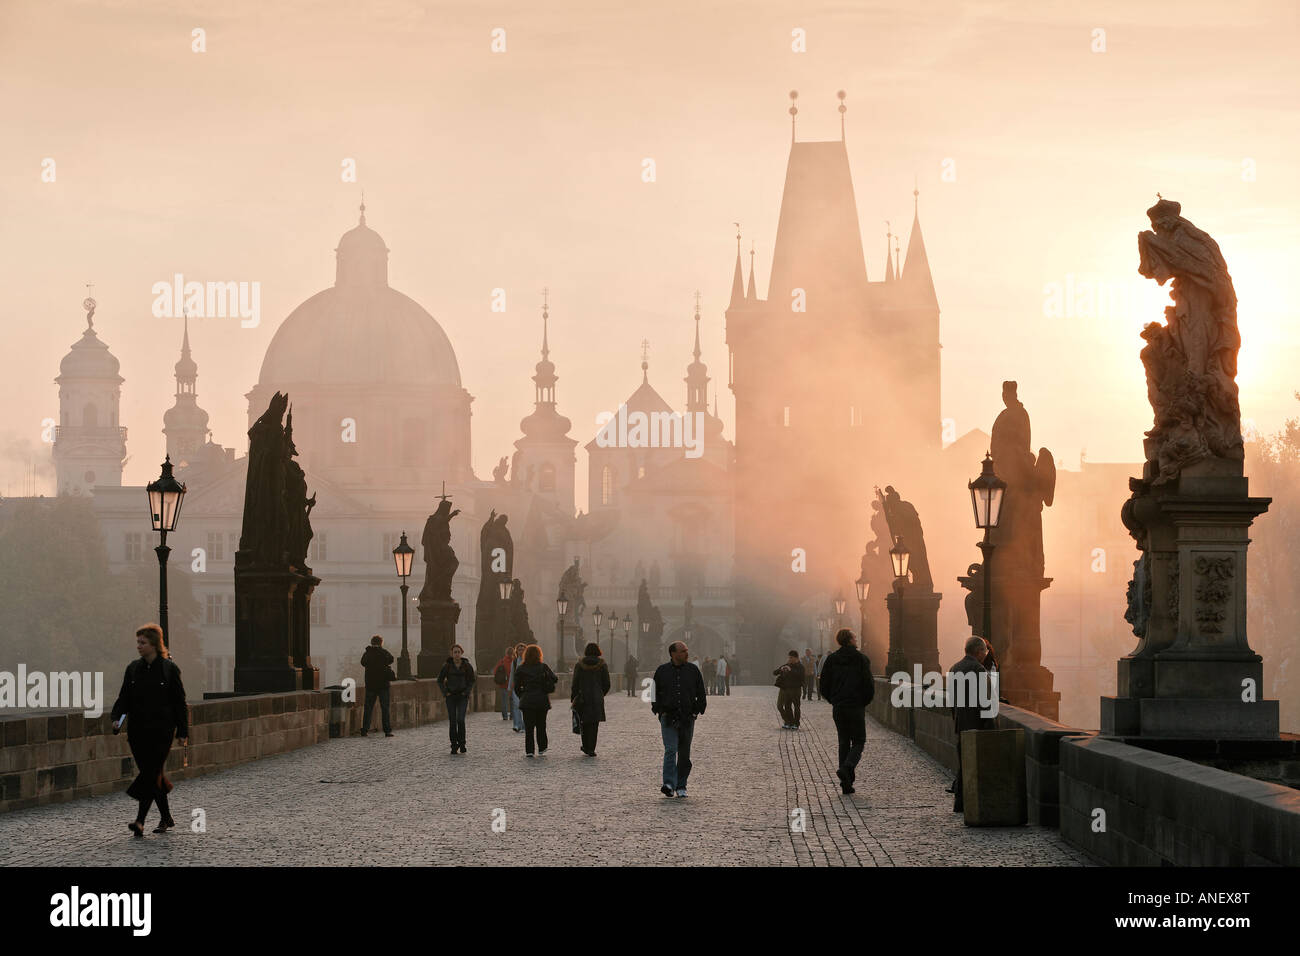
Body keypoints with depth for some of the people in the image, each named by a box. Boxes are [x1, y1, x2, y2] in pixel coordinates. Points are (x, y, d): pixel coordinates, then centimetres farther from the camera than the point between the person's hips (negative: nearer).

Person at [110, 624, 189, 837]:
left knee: (152, 773, -11)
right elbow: (124, 697, 11)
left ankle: (140, 821, -17)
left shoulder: (169, 669, -3)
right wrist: (117, 718, -8)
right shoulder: (133, 669, 9)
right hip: (138, 729, 5)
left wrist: (182, 732, -2)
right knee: (153, 773, 7)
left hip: (161, 730, -5)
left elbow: (179, 702, -1)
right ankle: (166, 818, 21)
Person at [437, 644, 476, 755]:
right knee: (452, 721, -1)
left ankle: (462, 743, 4)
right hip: (451, 696, 1)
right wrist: (445, 693, -2)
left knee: (460, 720, -14)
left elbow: (471, 681, 8)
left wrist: (467, 692, -4)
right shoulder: (447, 666, -3)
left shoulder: (467, 665, -3)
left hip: (462, 696, -1)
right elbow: (440, 680, 7)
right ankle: (454, 746, 8)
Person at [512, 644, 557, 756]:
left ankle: (529, 750, -3)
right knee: (541, 726, 13)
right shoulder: (543, 667, -2)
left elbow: (516, 687, 0)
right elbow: (555, 679, 1)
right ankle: (541, 749, 16)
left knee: (528, 727, 3)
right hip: (542, 701, 1)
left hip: (527, 701, -1)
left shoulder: (521, 669, -3)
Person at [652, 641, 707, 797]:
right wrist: (658, 709, 0)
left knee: (684, 754, 6)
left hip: (687, 719, 2)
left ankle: (681, 786, 15)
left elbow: (701, 694, 13)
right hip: (668, 718, -2)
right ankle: (669, 784, -24)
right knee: (670, 750, -16)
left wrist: (697, 710, 2)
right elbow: (655, 693, 12)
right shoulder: (662, 671, 4)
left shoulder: (693, 671, 7)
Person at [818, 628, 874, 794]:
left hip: (838, 708, 4)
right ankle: (847, 768, -21)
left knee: (844, 742, 12)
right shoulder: (861, 659, -7)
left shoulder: (831, 660, 3)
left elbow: (823, 686, 3)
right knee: (858, 742, 7)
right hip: (856, 707, -4)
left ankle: (846, 783, 6)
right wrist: (865, 701, 7)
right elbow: (869, 684, -9)